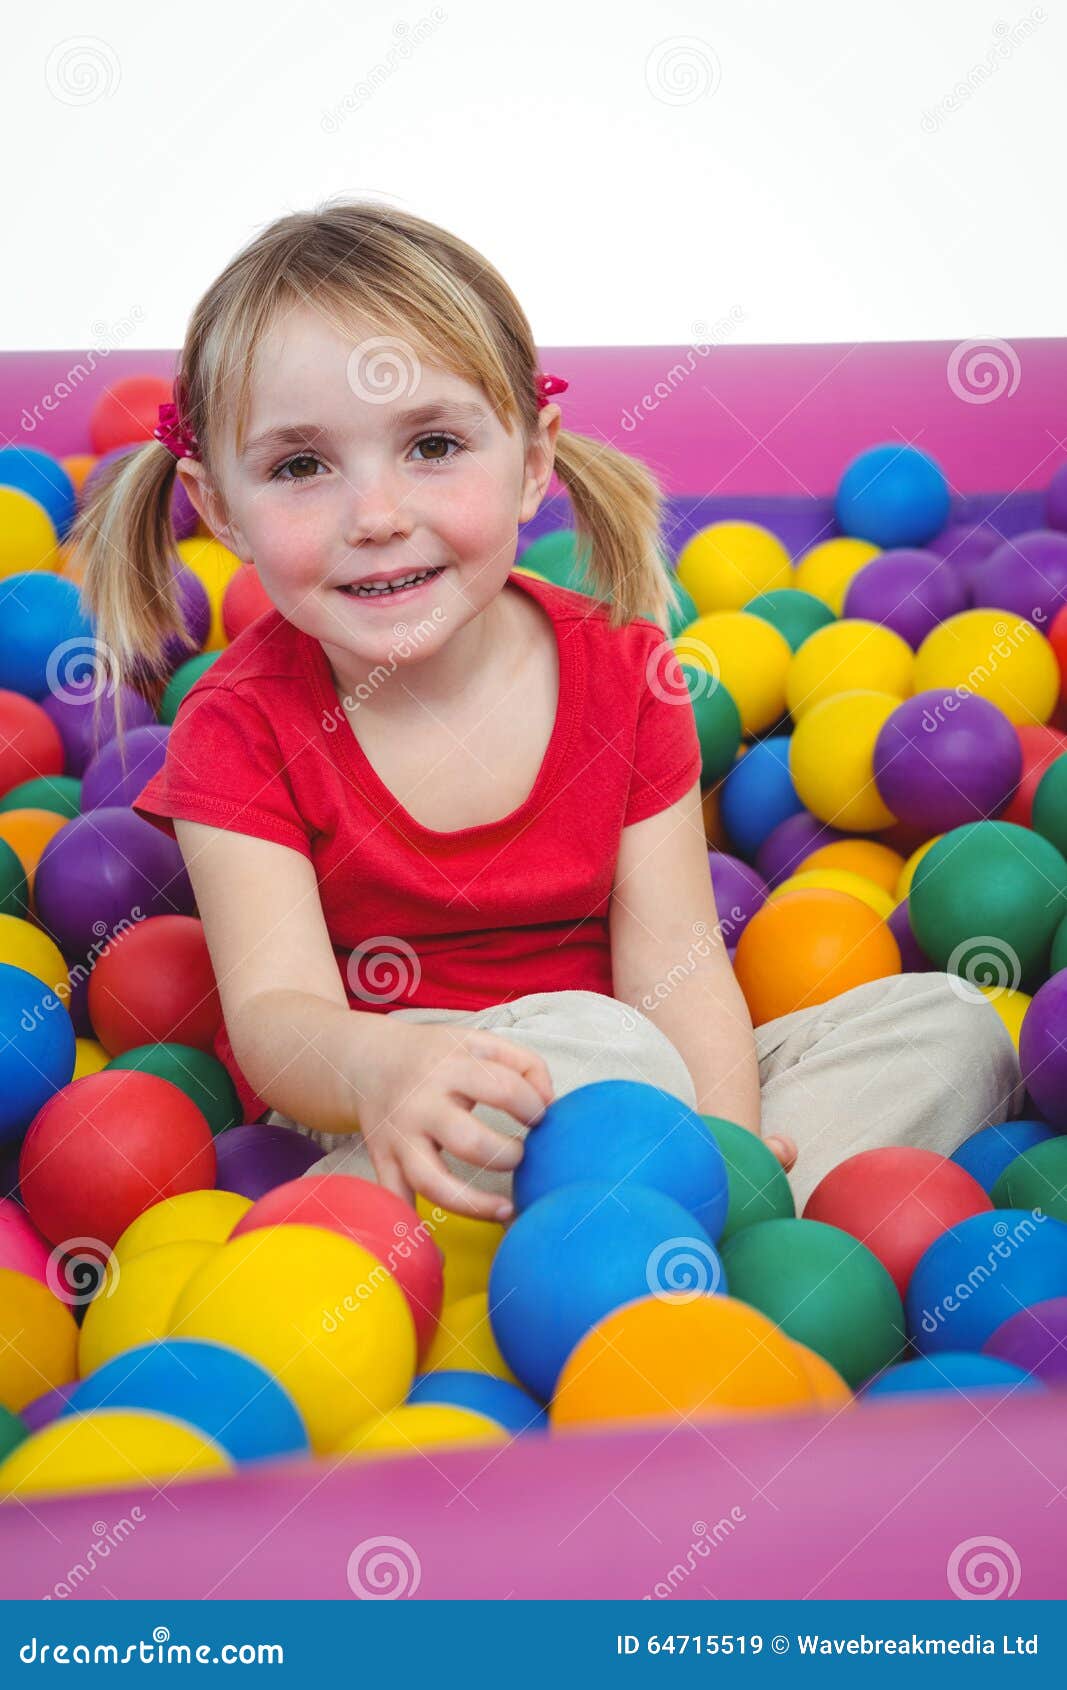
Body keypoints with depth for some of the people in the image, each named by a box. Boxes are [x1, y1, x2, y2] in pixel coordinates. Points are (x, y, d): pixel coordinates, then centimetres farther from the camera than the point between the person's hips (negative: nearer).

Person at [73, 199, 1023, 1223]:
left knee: (948, 1025, -11)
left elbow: (675, 966, -8)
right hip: (354, 1137, -4)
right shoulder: (240, 728, -10)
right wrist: (376, 1063, -46)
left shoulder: (621, 669, -4)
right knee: (594, 1044, -35)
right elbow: (274, 1009, -21)